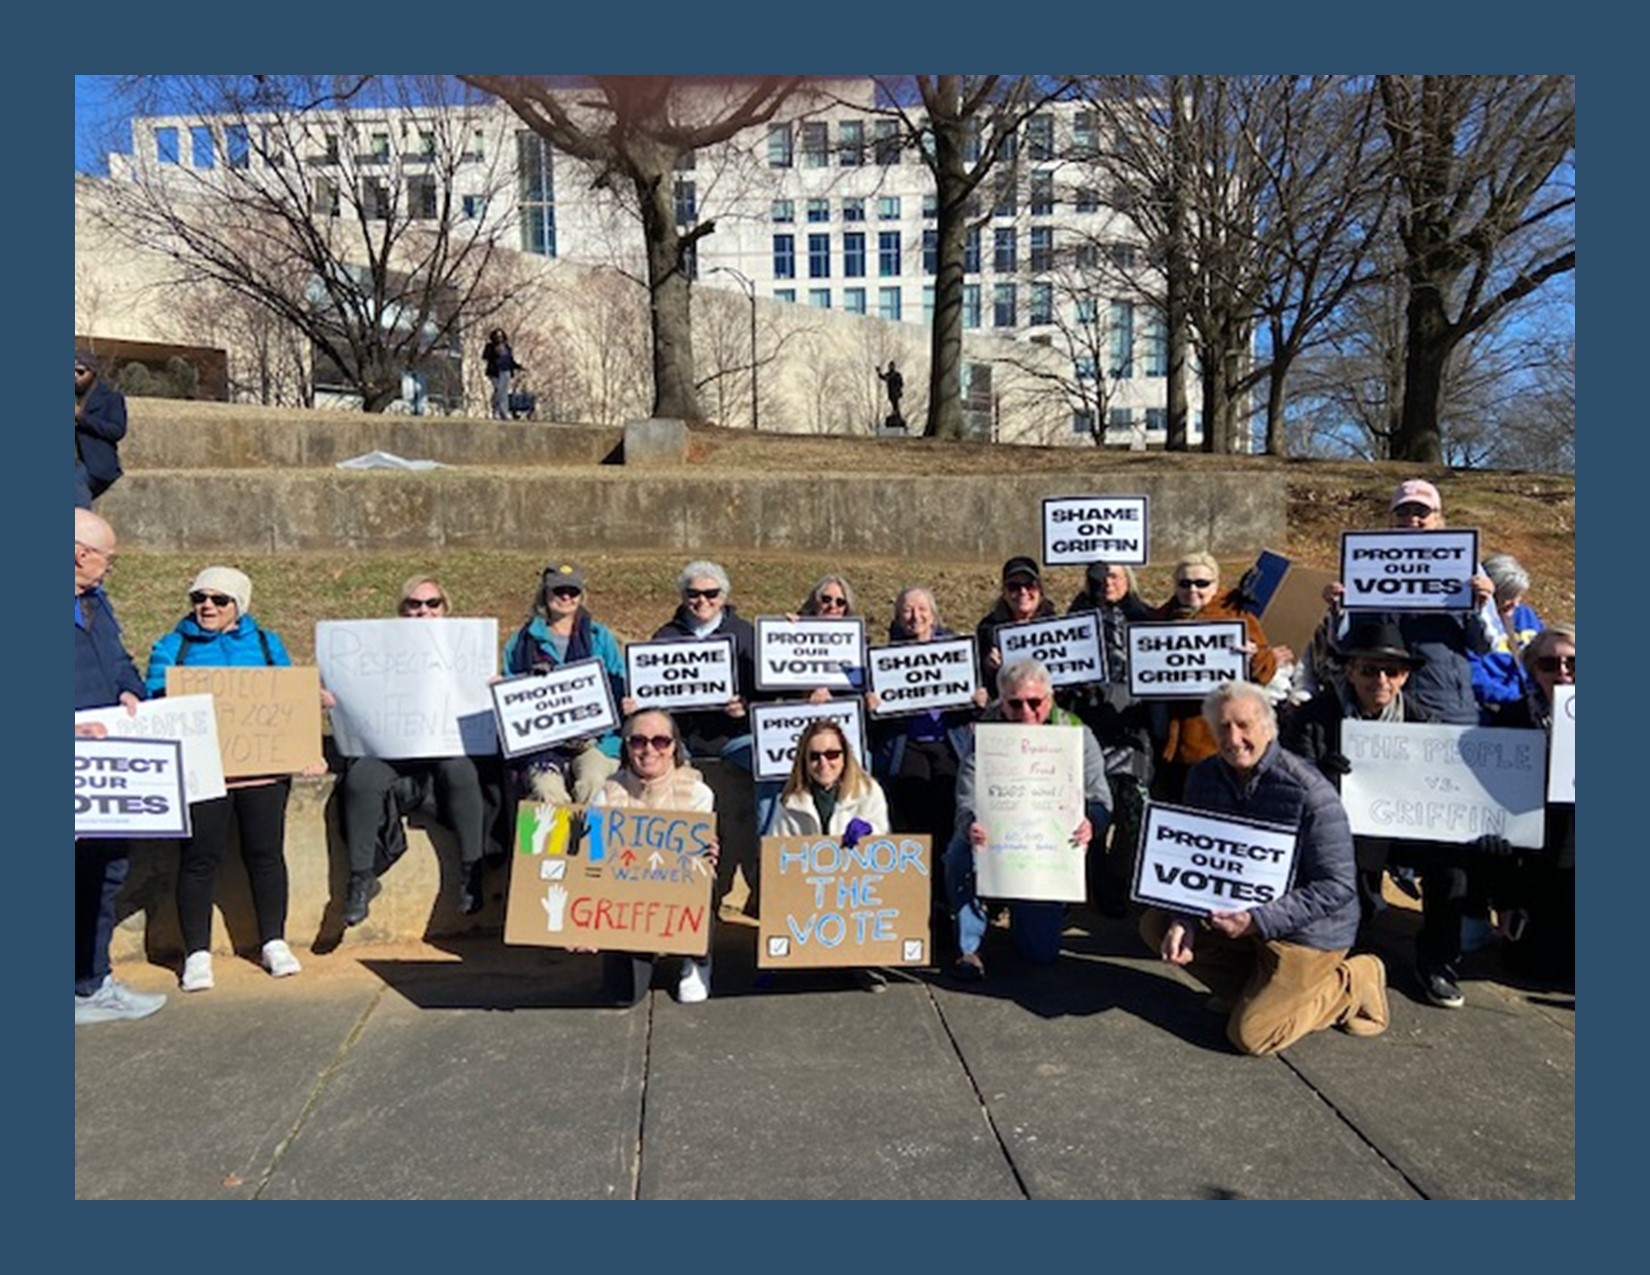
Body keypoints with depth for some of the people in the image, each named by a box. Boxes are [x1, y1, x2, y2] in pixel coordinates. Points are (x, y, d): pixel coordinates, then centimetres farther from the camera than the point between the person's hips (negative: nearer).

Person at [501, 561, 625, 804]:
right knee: (547, 790, -30)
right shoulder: (523, 641, 19)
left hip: (595, 740, 0)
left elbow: (621, 687, 15)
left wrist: (627, 703, -6)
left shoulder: (600, 637, 18)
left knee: (592, 784, -31)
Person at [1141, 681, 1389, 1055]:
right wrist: (1183, 921, -18)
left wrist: (1257, 920, -30)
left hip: (1308, 931, -6)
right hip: (1236, 911, 7)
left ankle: (1349, 984, 11)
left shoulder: (1309, 792, -24)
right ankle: (1255, 986, 8)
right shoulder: (1204, 777, -6)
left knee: (1251, 1035, -10)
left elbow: (1338, 886, -23)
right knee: (1156, 924, -4)